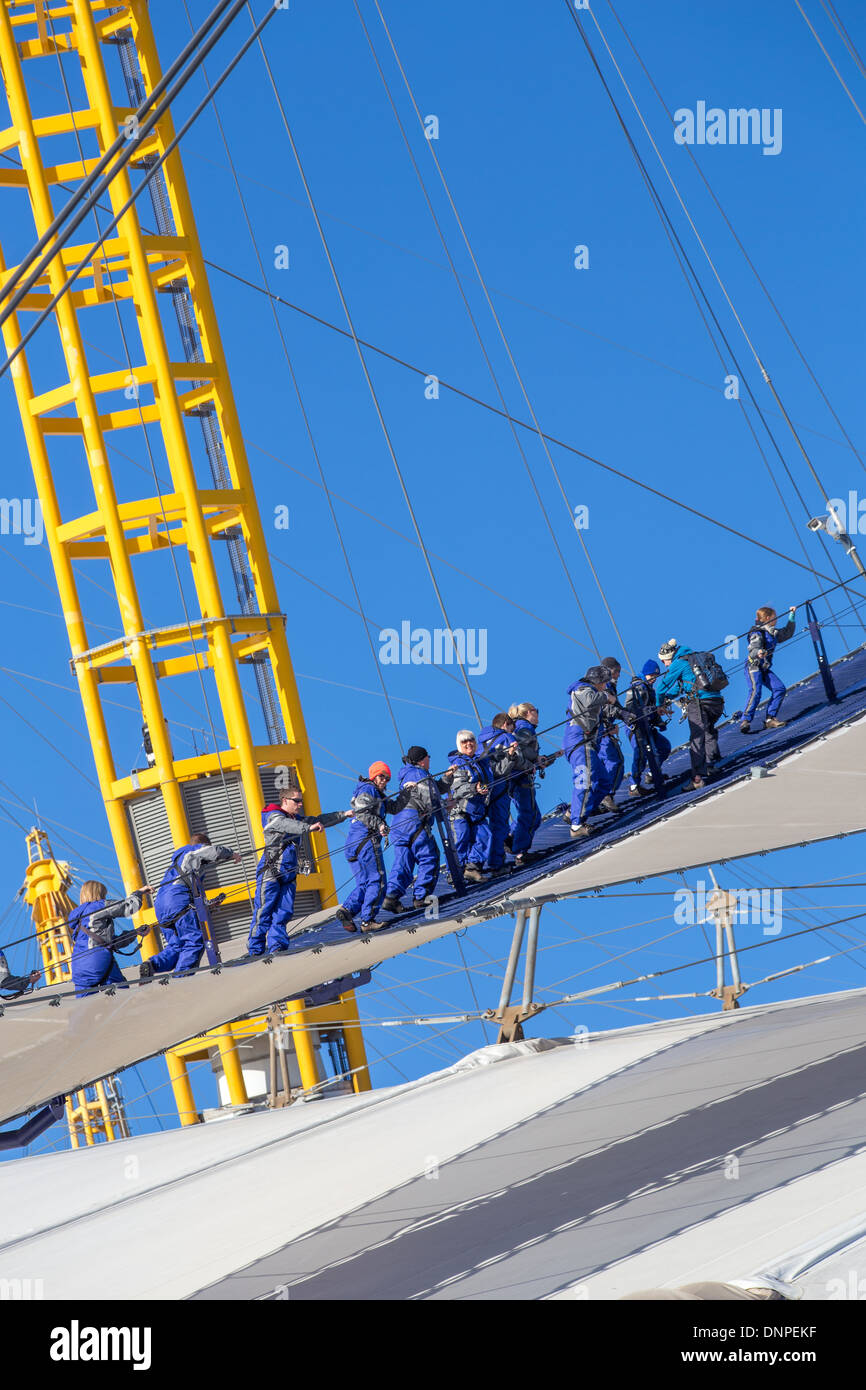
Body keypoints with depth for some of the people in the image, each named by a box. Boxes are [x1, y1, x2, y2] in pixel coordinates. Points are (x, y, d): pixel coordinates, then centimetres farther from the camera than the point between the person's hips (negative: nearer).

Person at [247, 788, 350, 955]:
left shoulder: (297, 819, 17)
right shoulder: (274, 817, -8)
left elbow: (319, 820, 19)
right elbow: (286, 825, -29)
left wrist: (344, 814, 9)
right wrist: (309, 827, -44)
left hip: (288, 874, 8)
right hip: (270, 872, -8)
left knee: (284, 912, 1)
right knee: (264, 911, -7)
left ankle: (277, 946, 4)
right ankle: (255, 950, -3)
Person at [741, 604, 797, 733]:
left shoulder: (774, 633, 14)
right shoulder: (757, 633, -13)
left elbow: (787, 633, 32)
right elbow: (753, 650, -28)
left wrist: (791, 617, 27)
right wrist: (758, 653, -52)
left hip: (765, 668, 9)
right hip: (753, 667, -9)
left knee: (780, 689, -3)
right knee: (755, 691, -27)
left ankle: (770, 719, 1)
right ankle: (746, 722, -30)